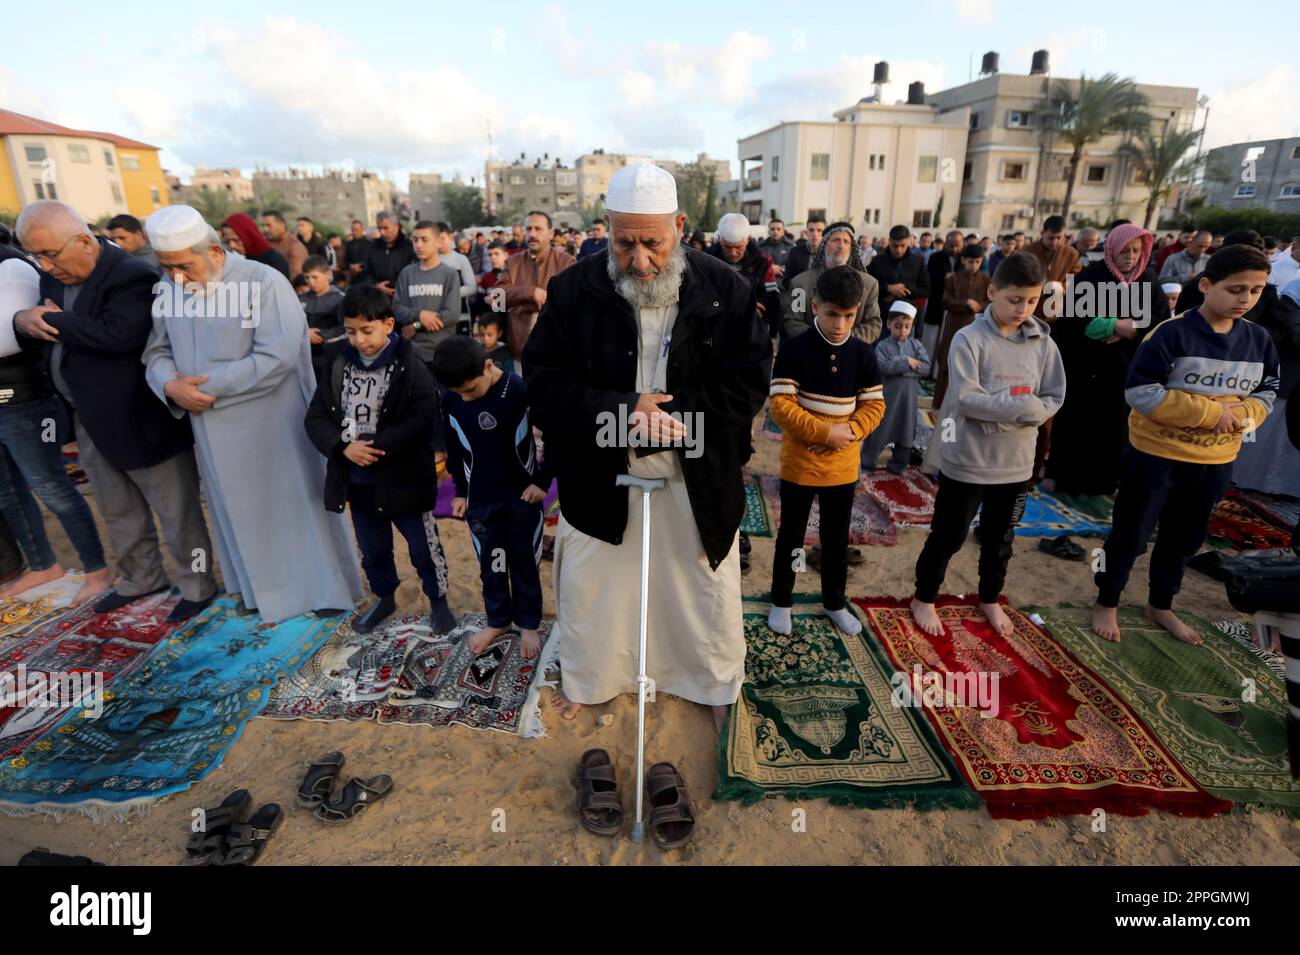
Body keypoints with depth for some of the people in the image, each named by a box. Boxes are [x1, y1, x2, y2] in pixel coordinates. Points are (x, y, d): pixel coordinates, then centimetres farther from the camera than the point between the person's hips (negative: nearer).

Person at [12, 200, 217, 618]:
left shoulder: (132, 276, -17)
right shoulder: (54, 277, 10)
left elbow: (118, 334, -30)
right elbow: (36, 338, 14)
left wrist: (57, 322, -16)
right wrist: (24, 321, -8)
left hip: (137, 419, -9)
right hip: (89, 421, 9)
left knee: (176, 512, 4)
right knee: (118, 512, 21)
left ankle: (198, 585, 19)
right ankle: (141, 577, 38)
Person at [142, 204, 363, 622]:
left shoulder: (264, 282, -13)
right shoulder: (168, 289, 6)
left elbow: (278, 356, -22)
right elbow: (155, 350, 11)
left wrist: (208, 385, -19)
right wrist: (170, 385, -12)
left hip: (273, 425, -6)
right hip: (215, 431, 6)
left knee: (293, 502, 5)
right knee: (241, 508, 16)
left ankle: (327, 586, 22)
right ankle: (263, 587, 35)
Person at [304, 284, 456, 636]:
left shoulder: (410, 367, -12)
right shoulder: (339, 363, 2)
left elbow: (425, 421, -21)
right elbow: (316, 417, 2)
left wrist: (378, 446, -25)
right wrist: (344, 447, -16)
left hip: (402, 477, -4)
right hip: (357, 479, 5)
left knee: (423, 546, 9)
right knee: (372, 549, 21)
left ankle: (438, 600, 30)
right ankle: (384, 599, 42)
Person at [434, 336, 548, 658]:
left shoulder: (523, 391, -20)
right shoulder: (451, 401, -6)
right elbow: (454, 449, 9)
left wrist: (542, 481, -9)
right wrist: (460, 491, 12)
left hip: (523, 495, -3)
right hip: (480, 499, 3)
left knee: (525, 562, 11)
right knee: (490, 564, 16)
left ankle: (528, 624, 29)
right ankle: (498, 620, 36)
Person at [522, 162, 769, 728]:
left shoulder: (724, 288, -7)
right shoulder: (574, 289, -7)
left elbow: (751, 378, -7)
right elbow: (543, 382, -9)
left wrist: (680, 417, -20)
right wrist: (621, 408, -24)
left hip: (698, 479, 0)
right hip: (599, 477, 1)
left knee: (710, 592, 16)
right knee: (588, 589, 17)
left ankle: (720, 687, 44)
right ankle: (584, 681, 45)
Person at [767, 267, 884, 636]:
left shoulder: (863, 353, 0)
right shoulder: (794, 348, -11)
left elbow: (874, 405, 3)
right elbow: (780, 404, -16)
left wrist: (849, 432, -16)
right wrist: (824, 432, -22)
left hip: (843, 465, 3)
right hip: (800, 463, -3)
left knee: (837, 539, 17)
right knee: (791, 536, 11)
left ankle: (834, 603, 35)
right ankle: (781, 601, 30)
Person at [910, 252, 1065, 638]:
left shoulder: (1043, 343, 1)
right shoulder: (969, 339, -13)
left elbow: (1054, 398, 0)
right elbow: (965, 399, -20)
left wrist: (998, 413, -17)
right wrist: (1022, 405, -21)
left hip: (1016, 463, 5)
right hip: (967, 460, -4)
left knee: (1000, 539, 21)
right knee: (948, 537, 9)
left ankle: (990, 599, 41)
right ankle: (924, 599, 29)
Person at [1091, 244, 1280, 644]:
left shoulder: (1259, 340, 2)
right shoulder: (1171, 333, -17)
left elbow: (1266, 395, 9)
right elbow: (1141, 393, -22)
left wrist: (1241, 415, -13)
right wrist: (1209, 412, -21)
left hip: (1215, 462, 6)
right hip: (1155, 455, -6)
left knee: (1183, 540, 20)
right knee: (1129, 536, 7)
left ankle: (1160, 606, 38)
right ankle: (1106, 603, 24)